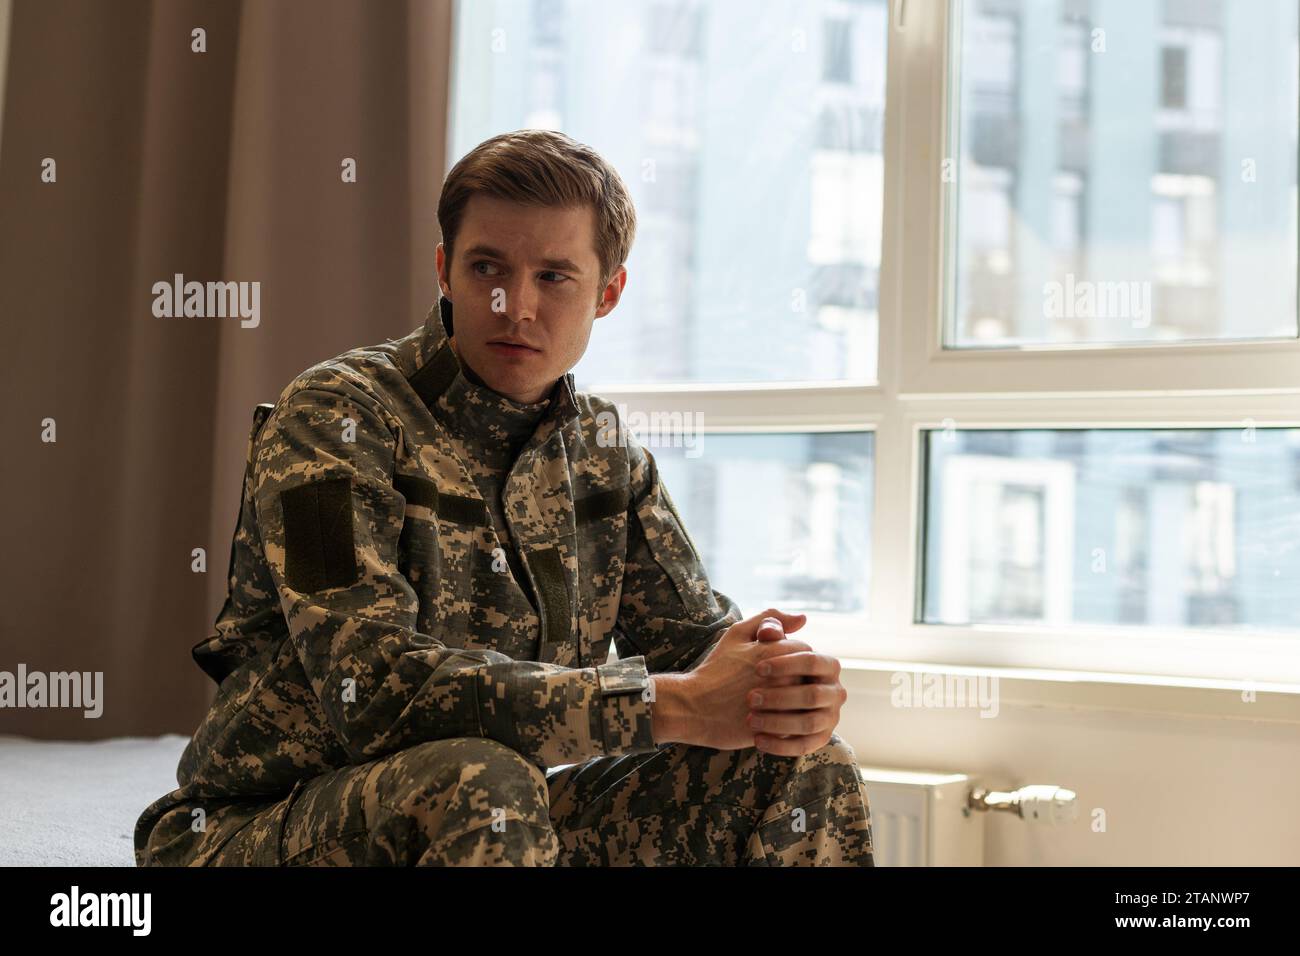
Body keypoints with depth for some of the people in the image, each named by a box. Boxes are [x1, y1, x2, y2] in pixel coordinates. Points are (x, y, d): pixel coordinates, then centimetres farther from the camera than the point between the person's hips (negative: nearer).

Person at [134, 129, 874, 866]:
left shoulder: (604, 454, 6)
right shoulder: (334, 419, -15)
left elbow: (696, 632, 5)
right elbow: (375, 688, -28)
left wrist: (777, 686, -21)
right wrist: (672, 705, -30)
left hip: (495, 822, 6)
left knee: (803, 767, -8)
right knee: (480, 787, -38)